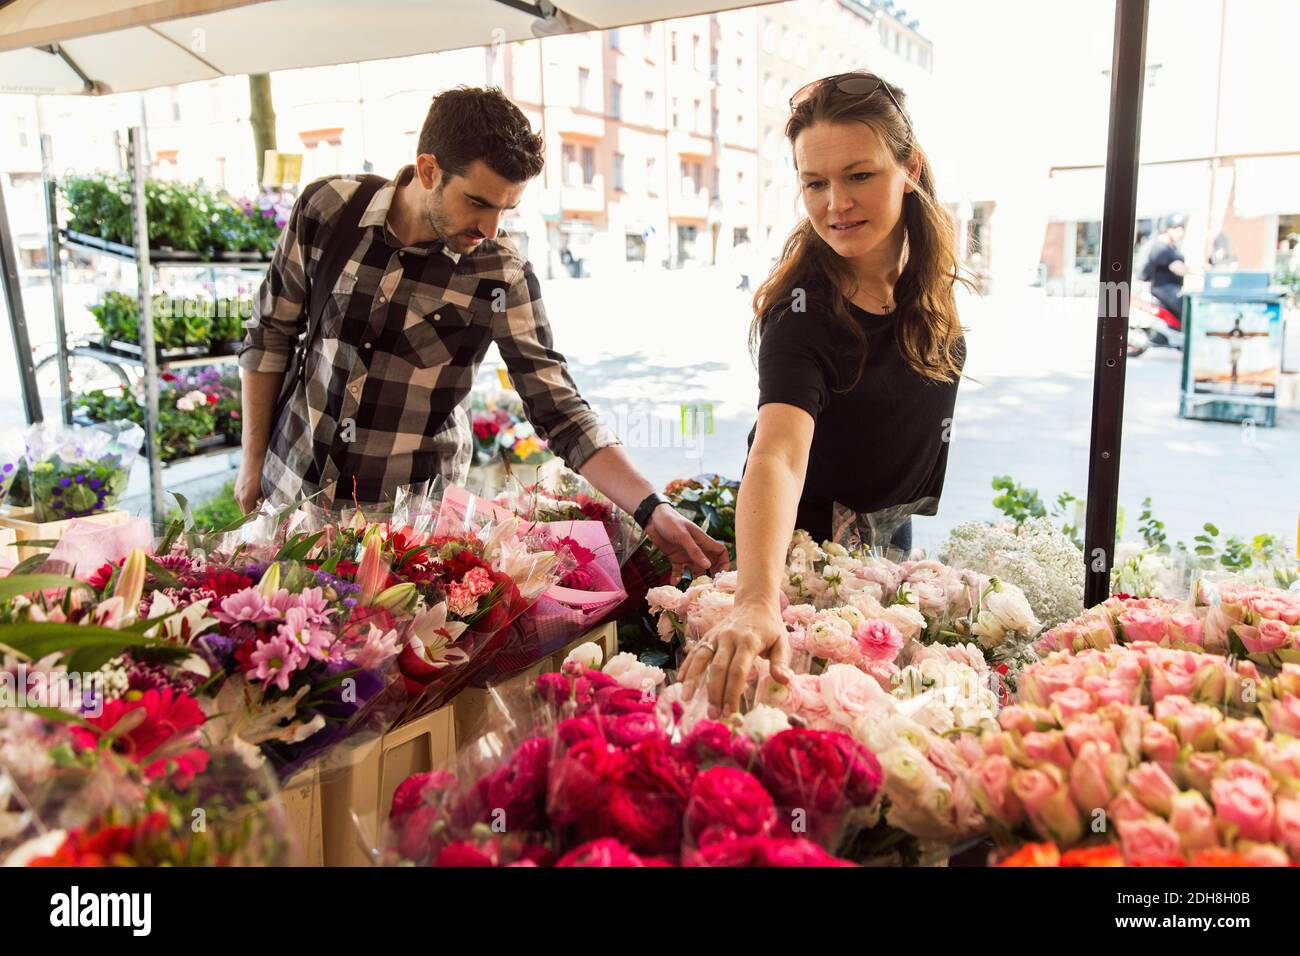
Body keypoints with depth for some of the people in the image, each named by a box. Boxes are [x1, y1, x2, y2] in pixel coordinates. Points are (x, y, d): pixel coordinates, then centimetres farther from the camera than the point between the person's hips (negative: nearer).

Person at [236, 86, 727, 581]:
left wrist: (651, 510, -25)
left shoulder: (503, 277, -16)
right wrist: (253, 460, 5)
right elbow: (270, 332, 2)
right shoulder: (327, 208, -10)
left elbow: (560, 410, -15)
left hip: (411, 516, -2)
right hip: (292, 485, 3)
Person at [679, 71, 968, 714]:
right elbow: (777, 457, -48)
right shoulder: (801, 312, -31)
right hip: (808, 535, -6)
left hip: (896, 526, 6)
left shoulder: (934, 274, -13)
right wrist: (756, 603, -62)